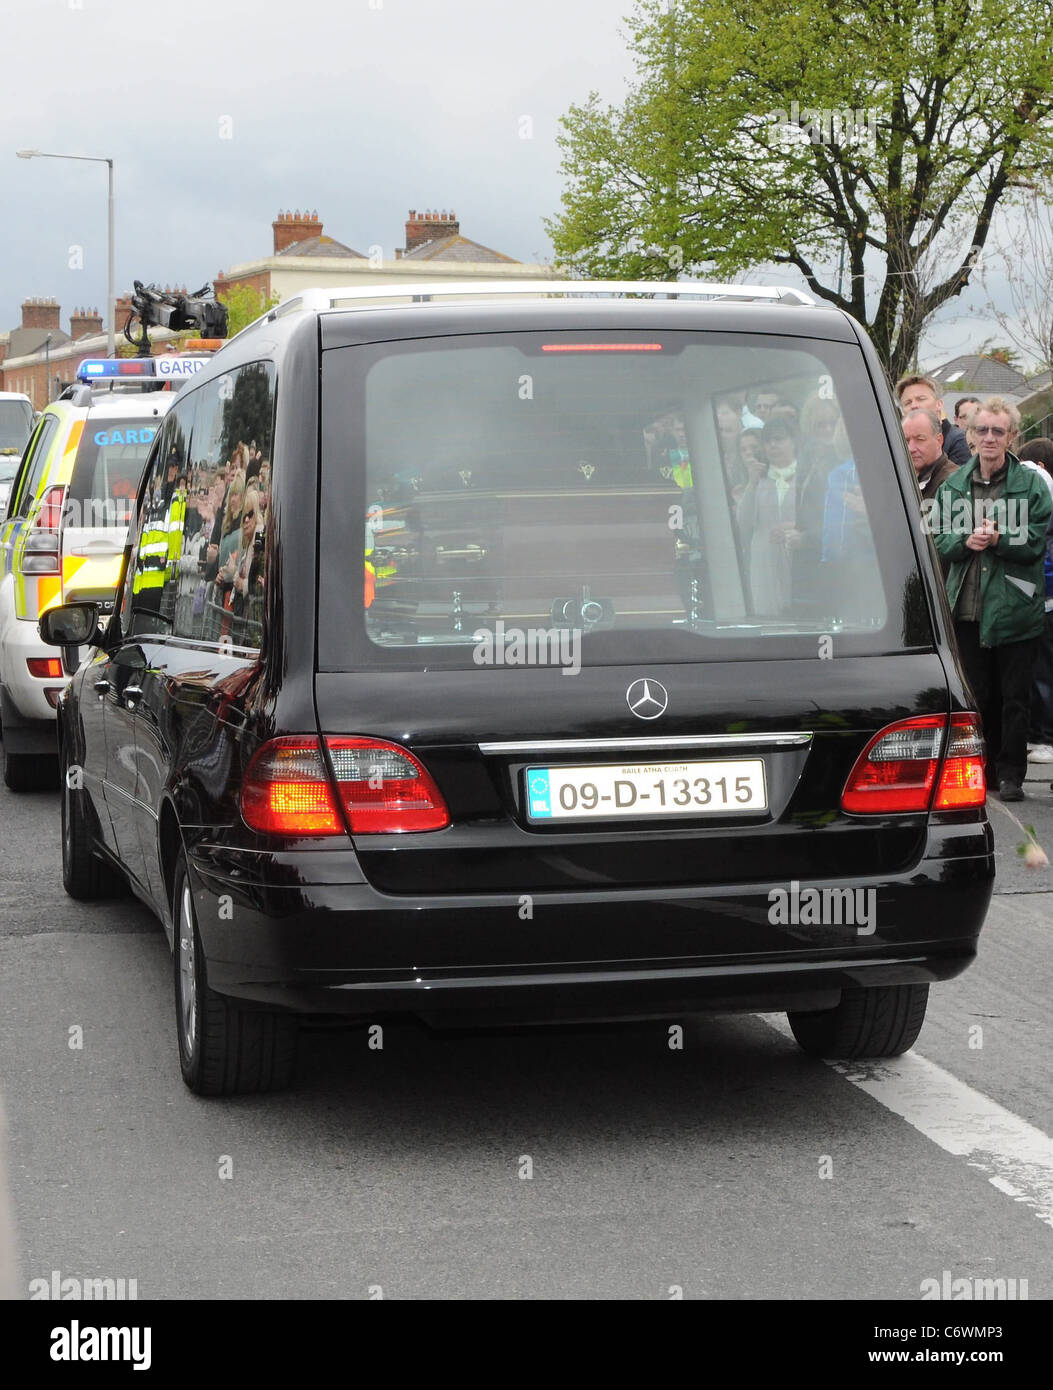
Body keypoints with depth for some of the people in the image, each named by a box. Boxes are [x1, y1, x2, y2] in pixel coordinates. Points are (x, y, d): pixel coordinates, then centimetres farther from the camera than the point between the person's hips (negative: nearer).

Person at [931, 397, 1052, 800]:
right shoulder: (954, 485, 8)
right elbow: (938, 538, 7)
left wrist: (998, 540, -21)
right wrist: (966, 542, -12)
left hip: (1015, 608, -3)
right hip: (967, 608, 3)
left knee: (1014, 697, 2)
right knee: (980, 695, 11)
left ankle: (1011, 773, 10)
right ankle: (984, 767, 23)